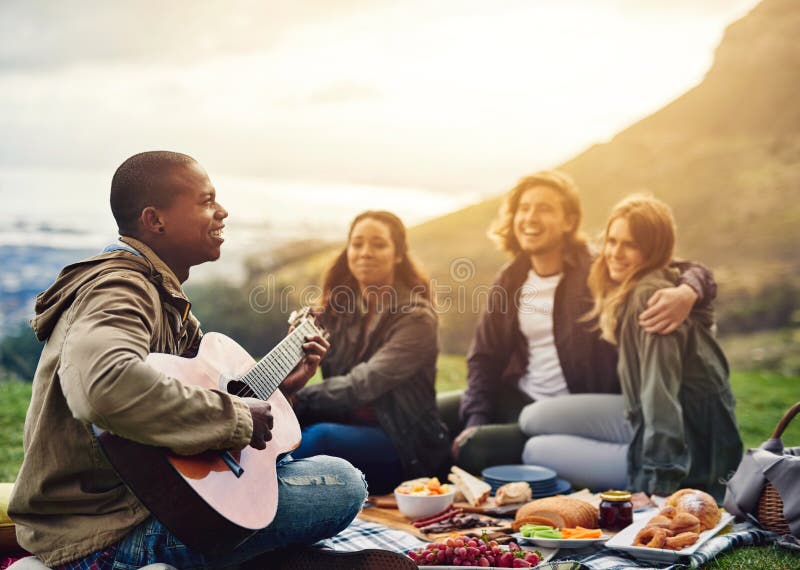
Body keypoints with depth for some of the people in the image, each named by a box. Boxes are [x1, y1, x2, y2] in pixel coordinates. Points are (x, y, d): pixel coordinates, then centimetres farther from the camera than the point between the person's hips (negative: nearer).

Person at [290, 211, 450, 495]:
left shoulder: (416, 318, -11)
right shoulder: (339, 304, 7)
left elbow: (363, 385, -22)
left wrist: (295, 399, -27)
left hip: (403, 441, -5)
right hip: (348, 424, 5)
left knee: (319, 437, -33)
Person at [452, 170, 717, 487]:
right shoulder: (511, 279, 5)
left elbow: (688, 271, -13)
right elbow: (484, 356, 8)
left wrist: (687, 292, -39)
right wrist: (476, 422, -4)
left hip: (584, 410, -6)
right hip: (520, 400, 6)